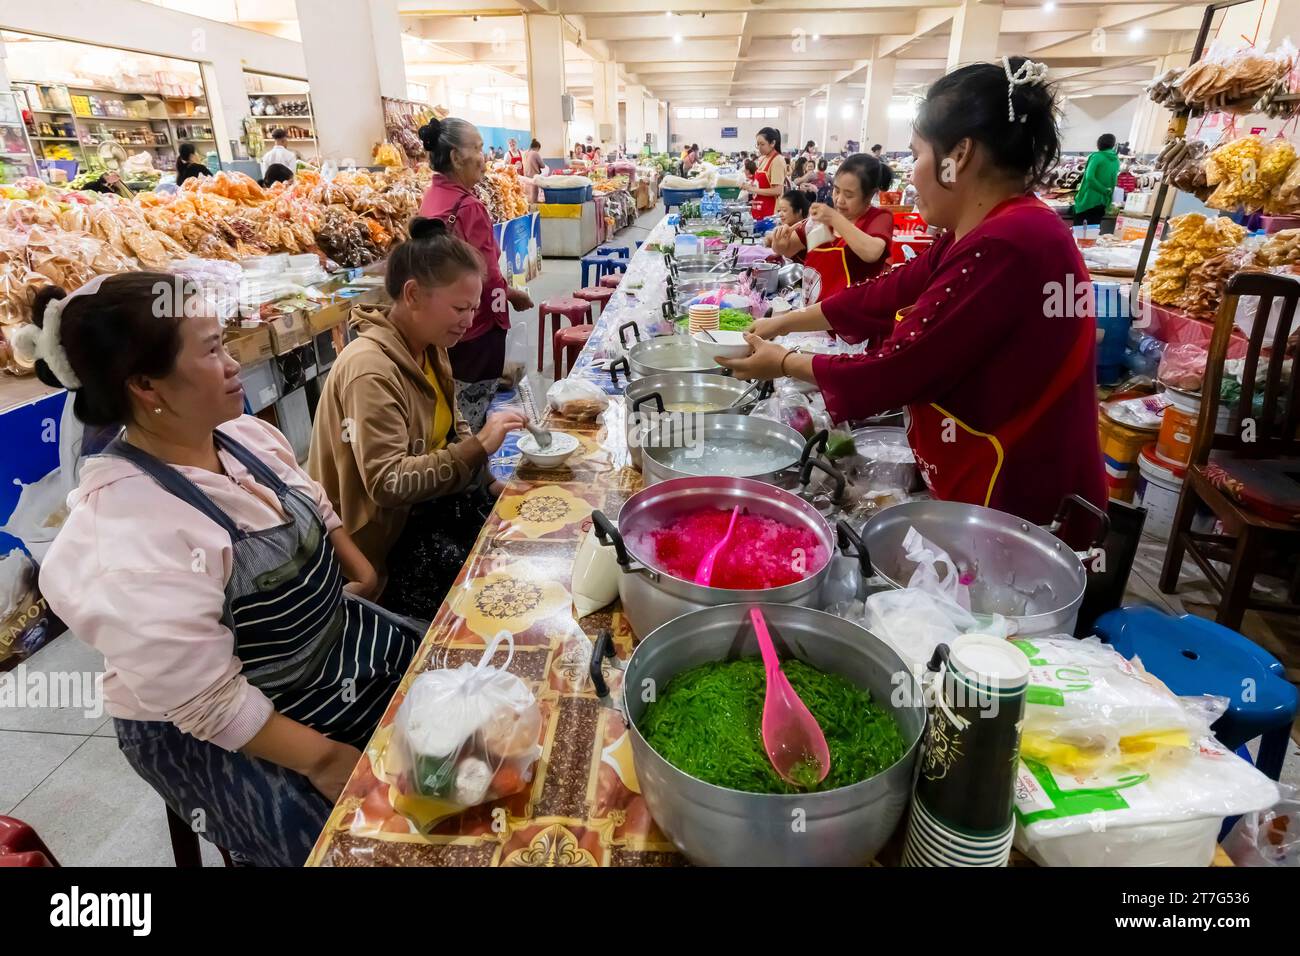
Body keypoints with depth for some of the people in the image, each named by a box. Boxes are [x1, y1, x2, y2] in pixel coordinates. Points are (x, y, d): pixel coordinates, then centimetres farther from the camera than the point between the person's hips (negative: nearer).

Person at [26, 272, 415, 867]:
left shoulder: (245, 435, -7)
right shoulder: (126, 543, -31)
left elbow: (315, 507, 15)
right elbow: (210, 705, -26)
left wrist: (358, 569, 7)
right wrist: (322, 757, -22)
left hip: (334, 644, 8)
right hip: (217, 731, -7)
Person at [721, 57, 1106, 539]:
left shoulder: (1005, 248, -26)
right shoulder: (987, 233, 6)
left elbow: (893, 373, -23)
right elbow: (885, 296, 12)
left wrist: (783, 363, -8)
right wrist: (783, 322, 13)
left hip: (1016, 505, -9)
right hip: (981, 487, 9)